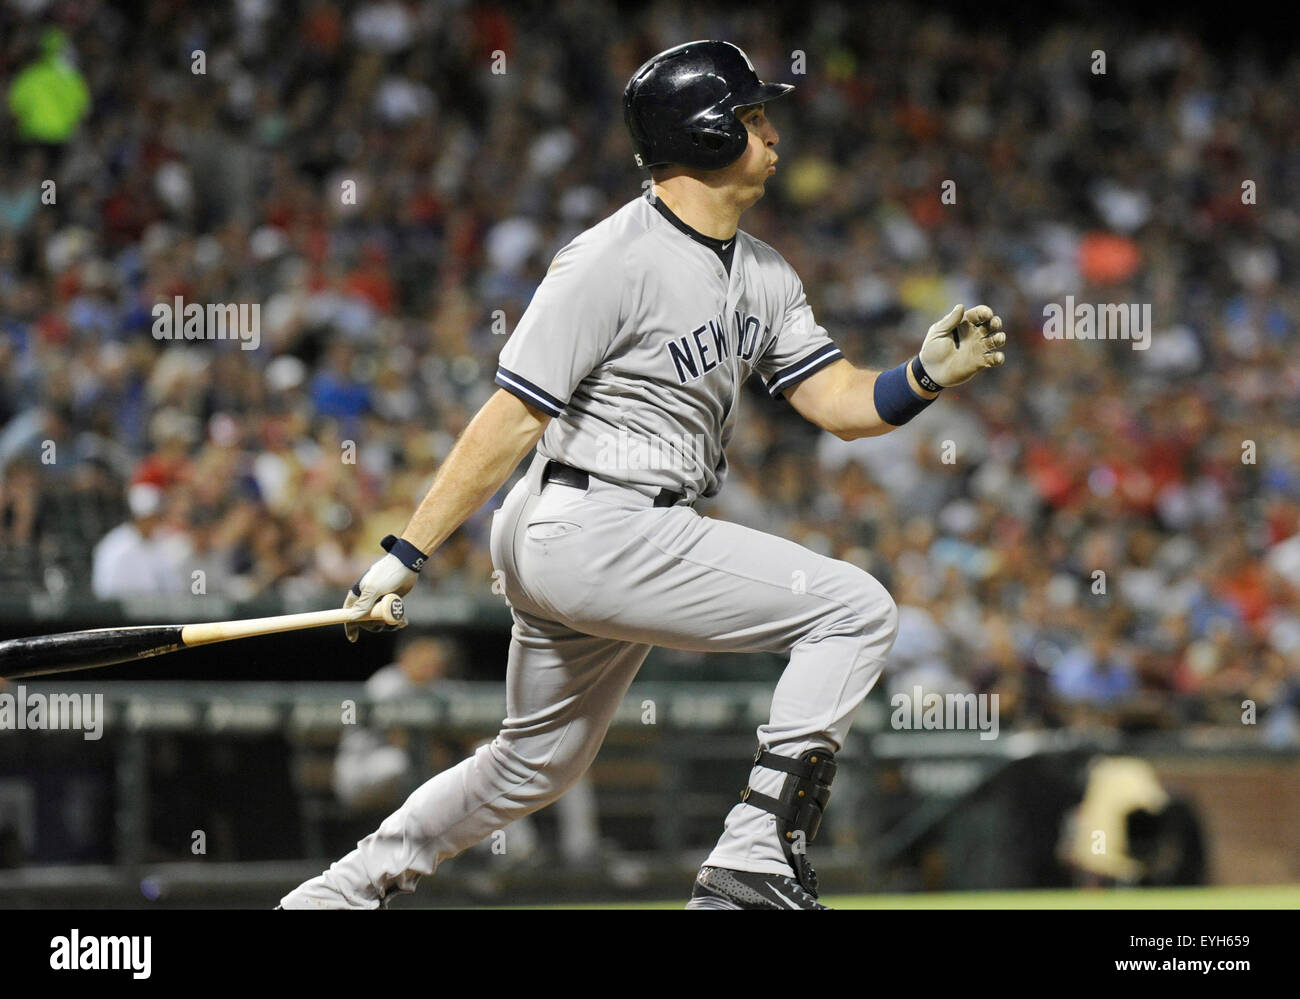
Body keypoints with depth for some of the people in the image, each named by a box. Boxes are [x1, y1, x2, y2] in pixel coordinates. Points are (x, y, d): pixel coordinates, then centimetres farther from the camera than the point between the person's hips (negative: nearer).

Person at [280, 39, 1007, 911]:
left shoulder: (765, 275, 13)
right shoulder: (611, 261, -15)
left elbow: (841, 404, 9)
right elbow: (512, 418, -17)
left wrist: (927, 377, -12)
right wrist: (408, 555, -19)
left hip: (638, 541, 10)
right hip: (583, 531, -10)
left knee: (537, 765, 21)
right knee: (857, 608, -15)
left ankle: (346, 890, 31)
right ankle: (755, 861, -17)